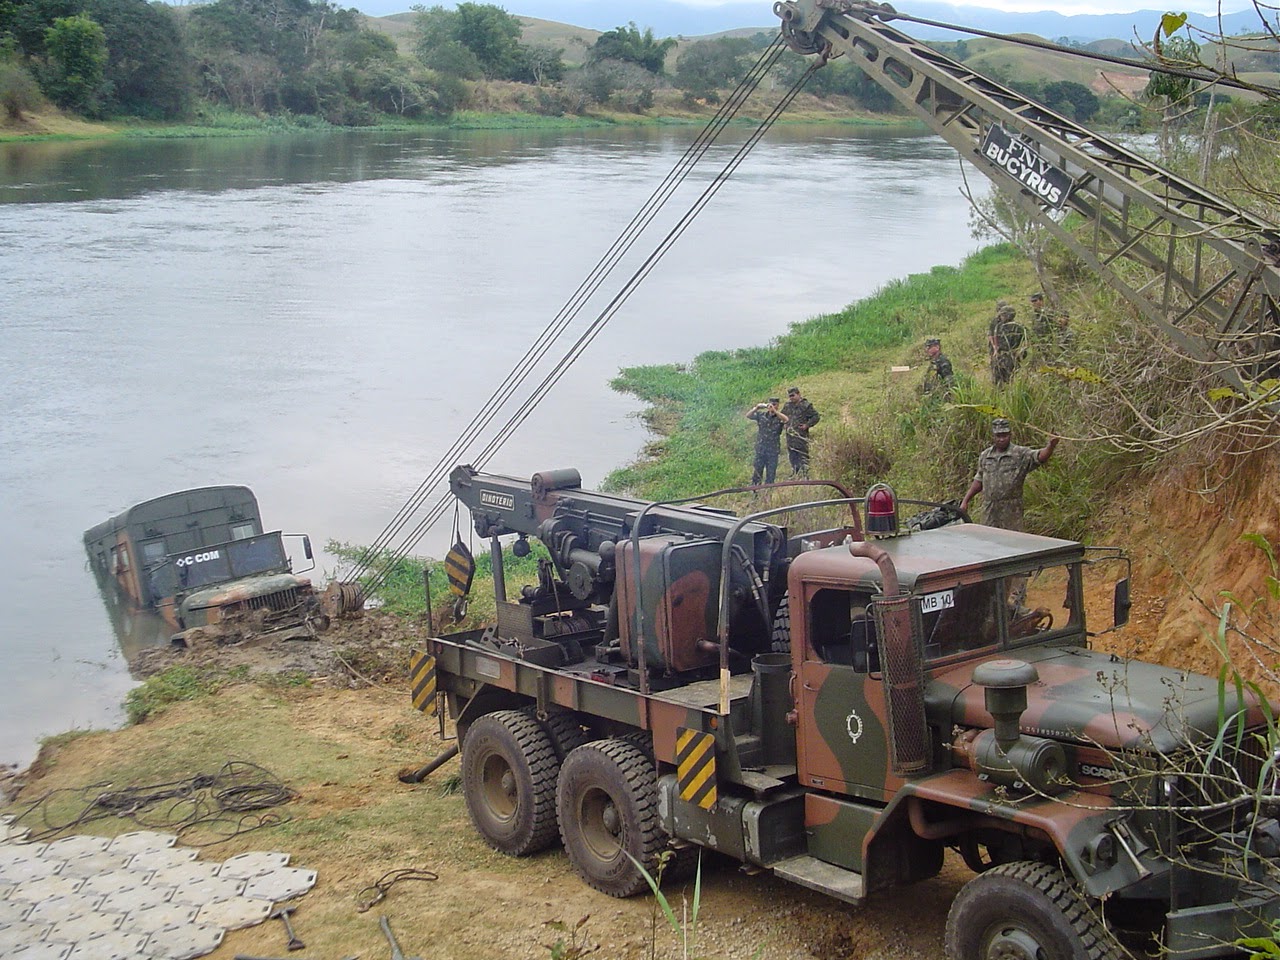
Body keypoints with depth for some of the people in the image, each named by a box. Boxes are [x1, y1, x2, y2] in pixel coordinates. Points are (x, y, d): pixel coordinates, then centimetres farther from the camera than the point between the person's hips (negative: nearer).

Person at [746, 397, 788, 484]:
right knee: (757, 472, 4)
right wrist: (756, 408, -21)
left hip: (773, 450, -1)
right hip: (760, 449, 1)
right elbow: (748, 416, -5)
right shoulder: (761, 415, 4)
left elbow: (786, 419, -24)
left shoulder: (779, 417, -2)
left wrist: (774, 411, -34)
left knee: (771, 473, 5)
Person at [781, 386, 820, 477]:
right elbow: (781, 416, 27)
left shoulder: (806, 405, -7)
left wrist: (807, 425, -12)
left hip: (801, 436, -7)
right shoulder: (787, 406, 12)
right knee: (792, 457, 12)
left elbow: (816, 416, -6)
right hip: (790, 436, 7)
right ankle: (794, 474, 22)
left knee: (803, 457, -7)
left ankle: (804, 474, -5)